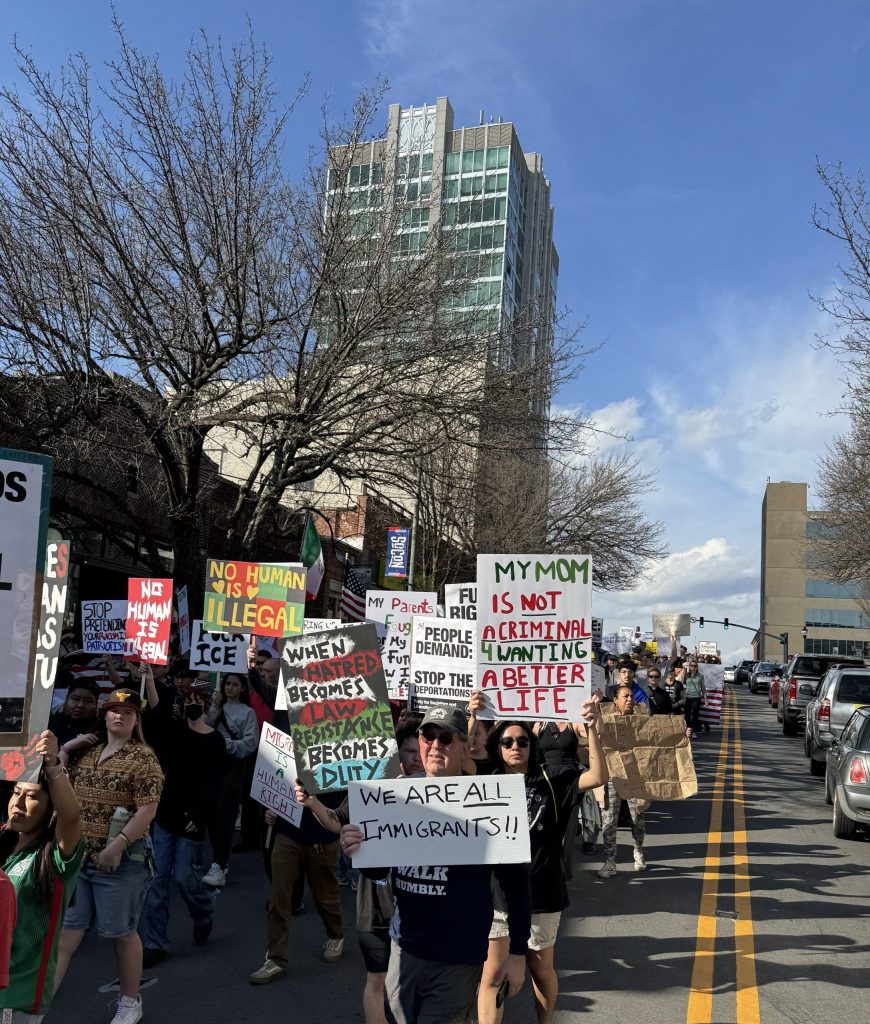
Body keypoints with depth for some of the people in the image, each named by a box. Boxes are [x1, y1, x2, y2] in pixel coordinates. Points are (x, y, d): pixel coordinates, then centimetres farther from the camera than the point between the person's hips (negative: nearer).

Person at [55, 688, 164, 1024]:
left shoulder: (142, 756, -9)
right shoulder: (86, 752, 11)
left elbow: (148, 809, -15)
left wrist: (117, 845, -22)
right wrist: (63, 749, 6)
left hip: (120, 859, -5)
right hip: (77, 856, 5)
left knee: (121, 933, 8)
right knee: (65, 932, 4)